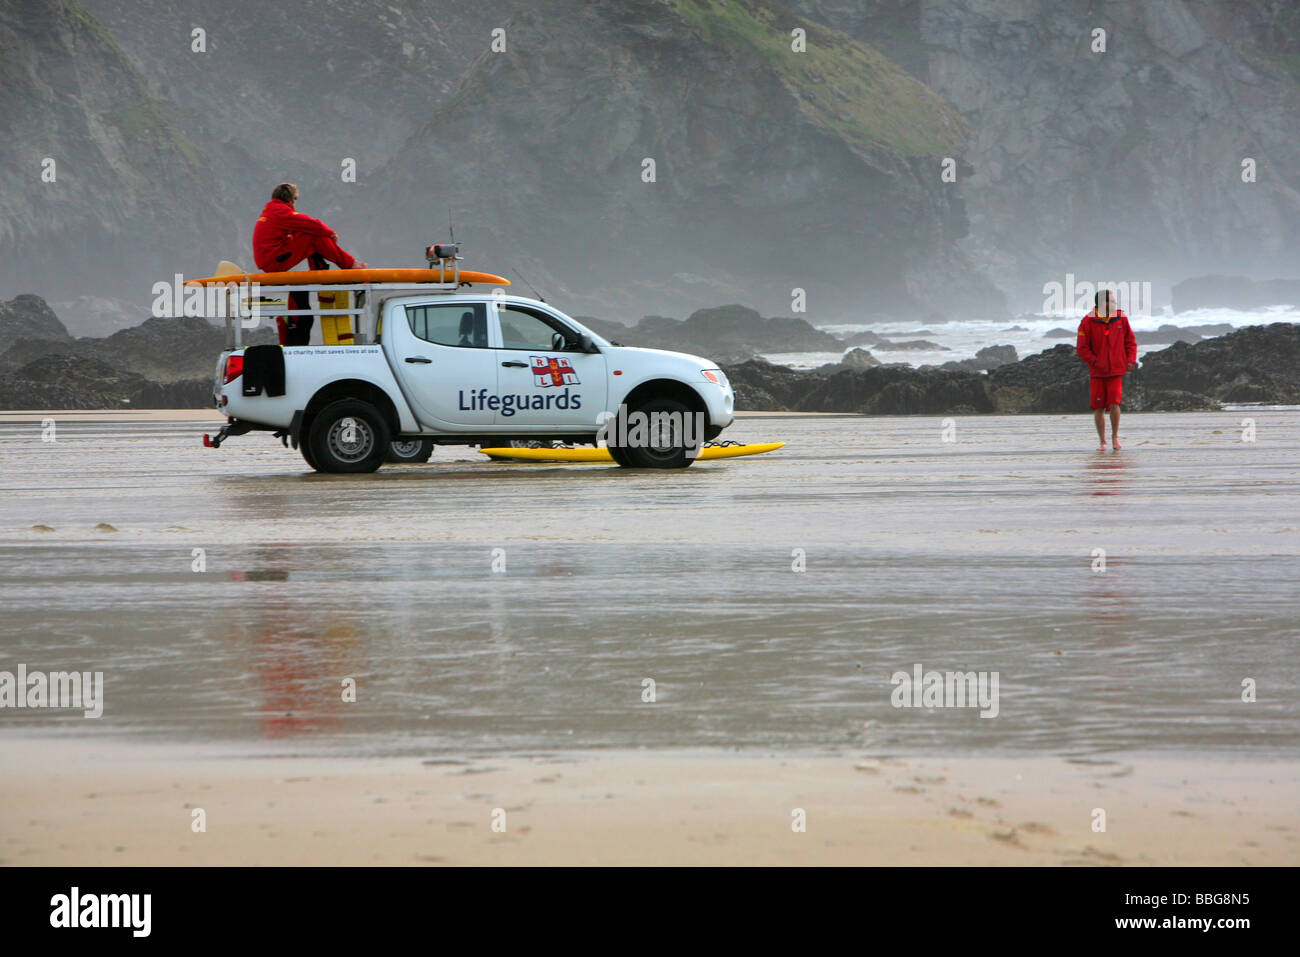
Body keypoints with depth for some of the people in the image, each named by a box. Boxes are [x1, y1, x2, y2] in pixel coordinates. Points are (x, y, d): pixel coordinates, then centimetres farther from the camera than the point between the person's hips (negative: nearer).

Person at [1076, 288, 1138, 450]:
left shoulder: (1121, 319, 3)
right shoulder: (1088, 322, -4)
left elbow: (1130, 341, 14)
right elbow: (1081, 348, -3)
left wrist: (1131, 359, 1)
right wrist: (1095, 362, -13)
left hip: (1116, 370, 0)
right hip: (1097, 372, 0)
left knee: (1114, 404, -13)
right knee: (1098, 407, 1)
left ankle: (1115, 436, 7)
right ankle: (1102, 441, 13)